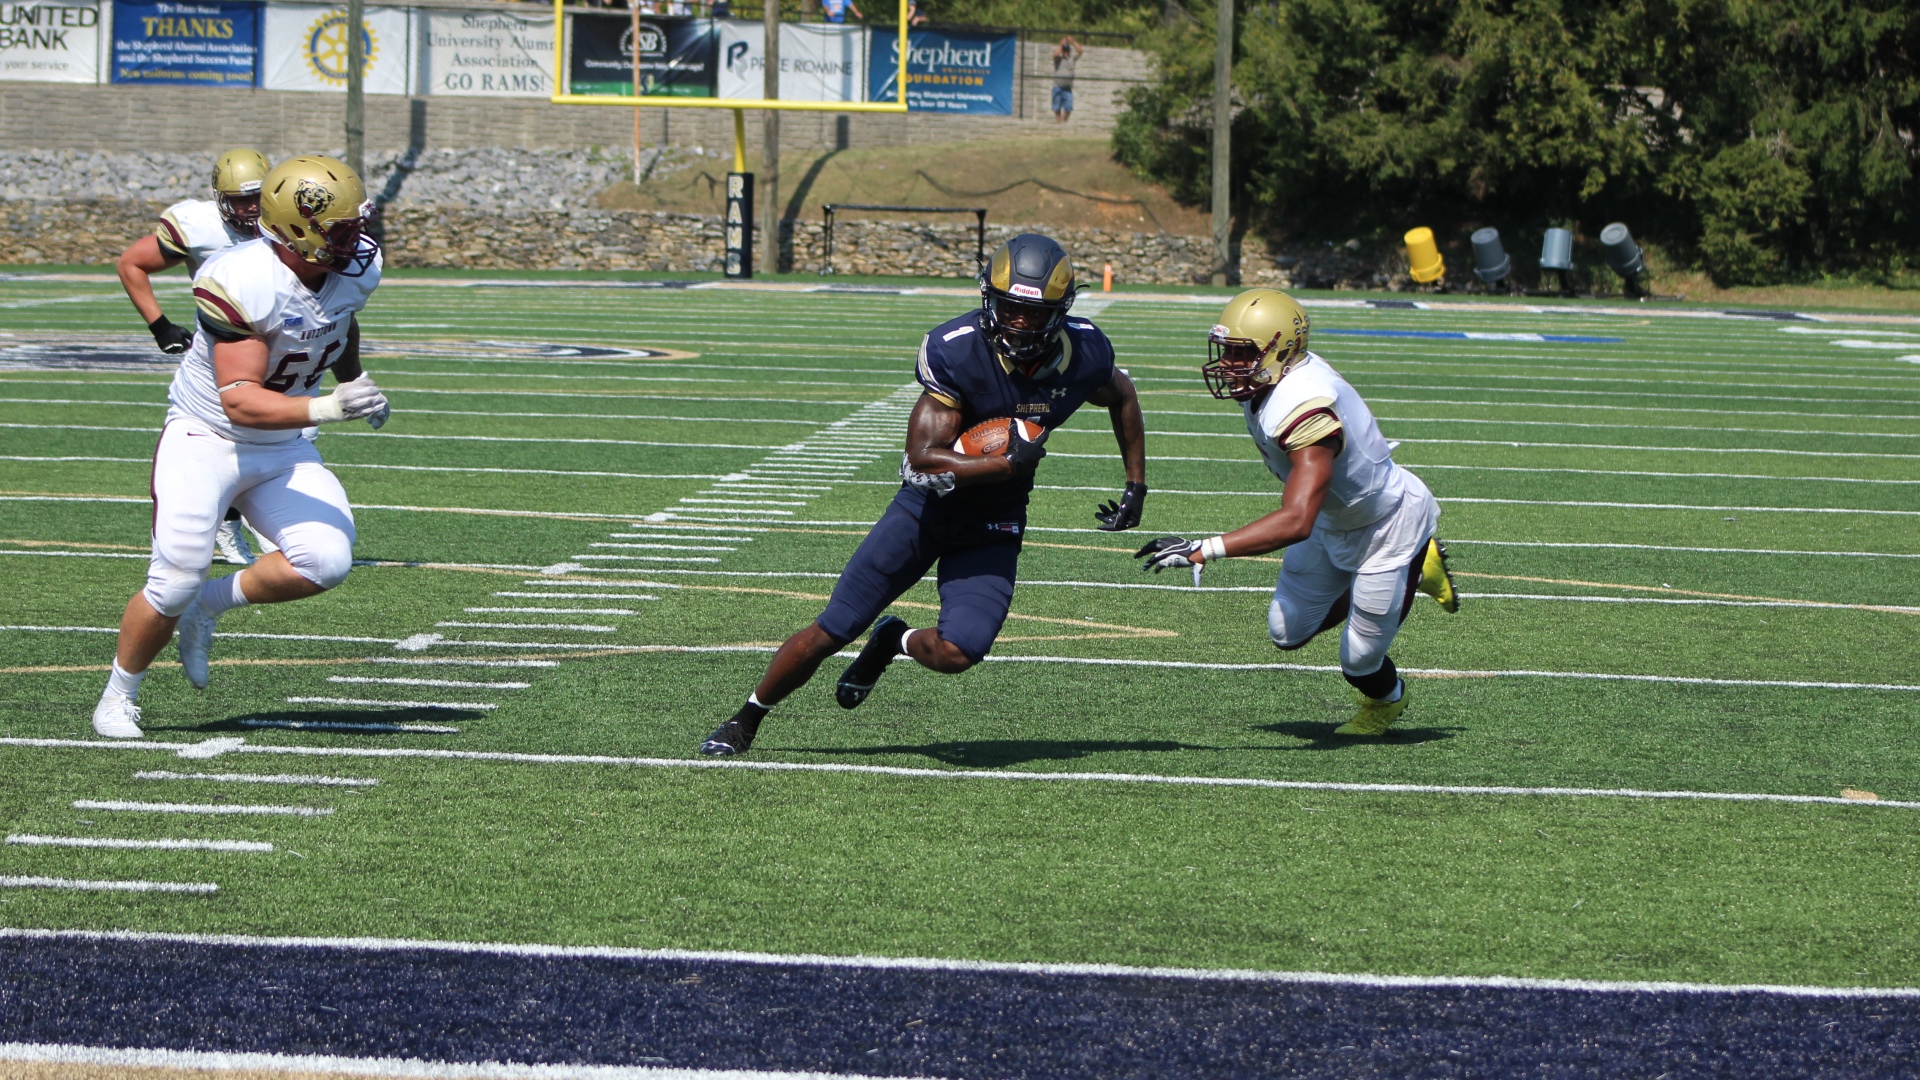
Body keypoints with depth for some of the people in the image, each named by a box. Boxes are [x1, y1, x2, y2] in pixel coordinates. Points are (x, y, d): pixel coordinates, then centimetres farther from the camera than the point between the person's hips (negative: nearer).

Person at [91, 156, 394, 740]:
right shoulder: (244, 284, -30)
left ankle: (208, 605, 9)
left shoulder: (354, 270, -8)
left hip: (285, 450, 6)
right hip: (206, 437, -6)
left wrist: (354, 381, 16)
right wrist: (326, 409, -43)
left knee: (326, 561, -16)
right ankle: (119, 693, 16)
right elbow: (240, 402, -33)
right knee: (174, 584, -11)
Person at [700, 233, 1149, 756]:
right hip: (927, 507, -2)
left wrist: (1136, 485, 9)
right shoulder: (956, 350, -25)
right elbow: (924, 458, -27)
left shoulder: (1083, 355, -14)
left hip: (993, 527, 2)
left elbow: (1123, 398, 11)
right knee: (830, 633, 1)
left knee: (955, 653, -20)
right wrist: (1010, 463, -33)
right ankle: (745, 720, 24)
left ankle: (895, 642, 16)